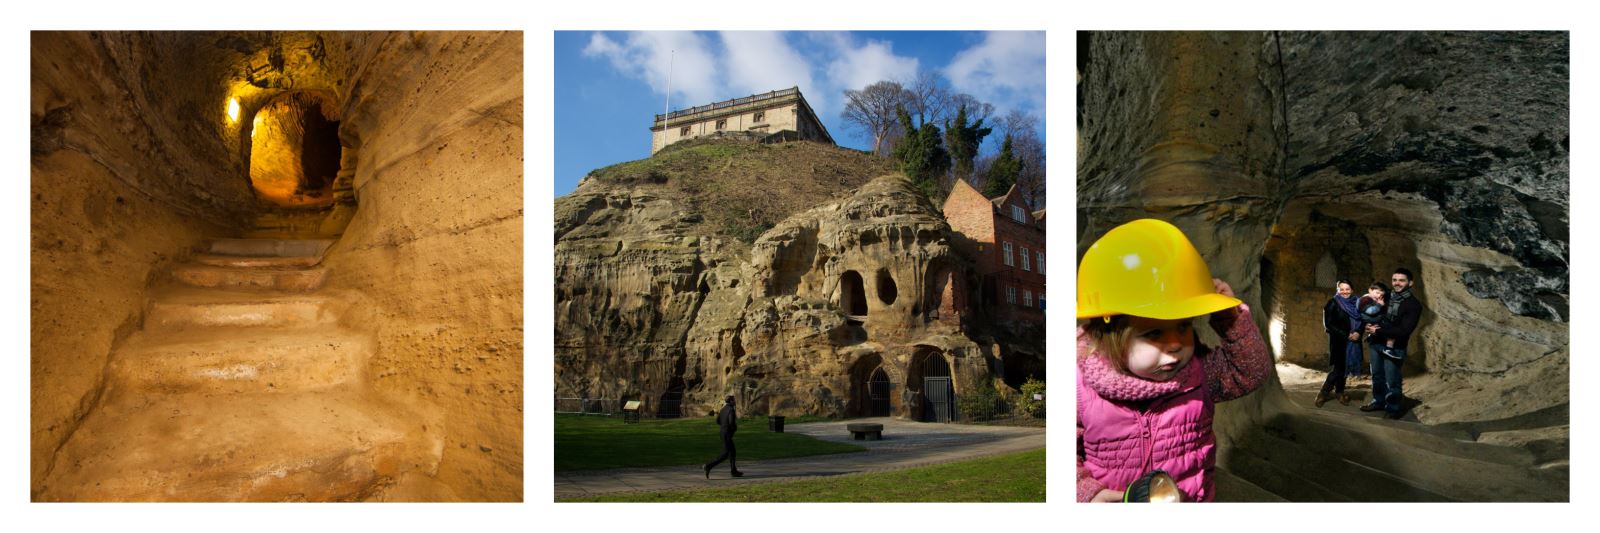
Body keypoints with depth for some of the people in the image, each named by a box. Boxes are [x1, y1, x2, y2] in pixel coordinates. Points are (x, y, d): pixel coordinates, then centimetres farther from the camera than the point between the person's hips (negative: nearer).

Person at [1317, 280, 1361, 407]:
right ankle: (1324, 393, 8)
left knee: (1344, 368, 7)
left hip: (1353, 342, 5)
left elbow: (1362, 321, 10)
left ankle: (1340, 392, 20)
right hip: (1339, 342, -4)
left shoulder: (1355, 303, 9)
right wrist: (1346, 335, -16)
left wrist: (1358, 332, -11)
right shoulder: (1332, 303, -5)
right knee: (1339, 369, -6)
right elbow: (1328, 324, -11)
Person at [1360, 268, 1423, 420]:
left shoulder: (1413, 305, -11)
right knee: (1377, 375, 17)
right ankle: (1379, 401, 33)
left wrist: (1379, 330, -17)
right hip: (1376, 343, 6)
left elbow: (1404, 330, -19)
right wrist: (1369, 325, -7)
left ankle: (1394, 408, 16)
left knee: (1391, 380, 0)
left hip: (1395, 348, -6)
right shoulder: (1386, 297, 6)